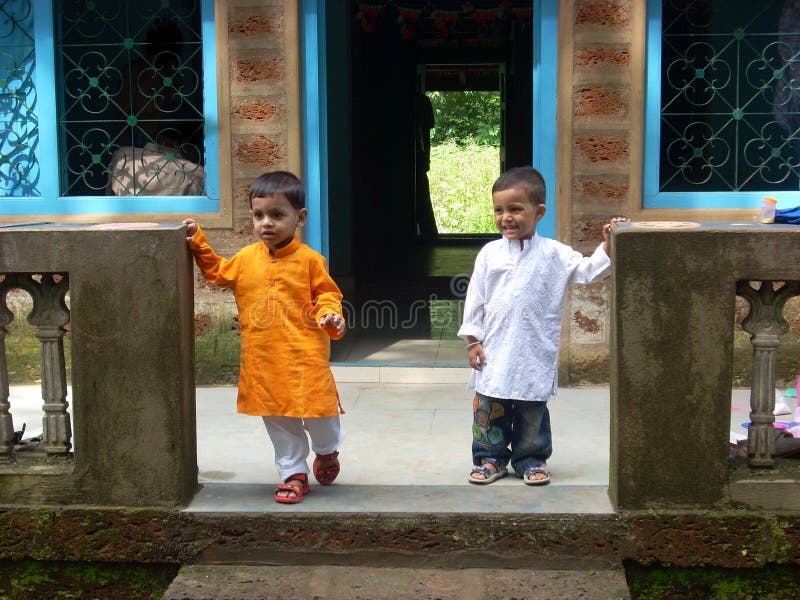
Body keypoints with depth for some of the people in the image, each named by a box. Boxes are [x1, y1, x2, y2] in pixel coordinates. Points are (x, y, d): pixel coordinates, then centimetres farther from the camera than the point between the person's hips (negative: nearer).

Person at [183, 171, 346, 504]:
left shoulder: (309, 260, -8)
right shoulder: (247, 258, 5)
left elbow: (326, 294, -1)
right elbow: (218, 273, 21)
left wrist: (330, 314, -21)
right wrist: (198, 242, 14)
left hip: (304, 358, -4)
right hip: (263, 363, 4)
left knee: (317, 410, 4)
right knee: (277, 421, 11)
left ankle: (327, 450, 36)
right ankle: (294, 474, 26)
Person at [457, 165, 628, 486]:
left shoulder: (554, 254, -1)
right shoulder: (490, 254, 1)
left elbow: (588, 270, -3)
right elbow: (475, 298, 4)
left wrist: (607, 245, -18)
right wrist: (472, 340, 2)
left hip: (535, 354, -1)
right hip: (494, 352, 1)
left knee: (532, 411, 10)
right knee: (490, 409, 7)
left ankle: (531, 459, 25)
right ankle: (490, 458, 22)